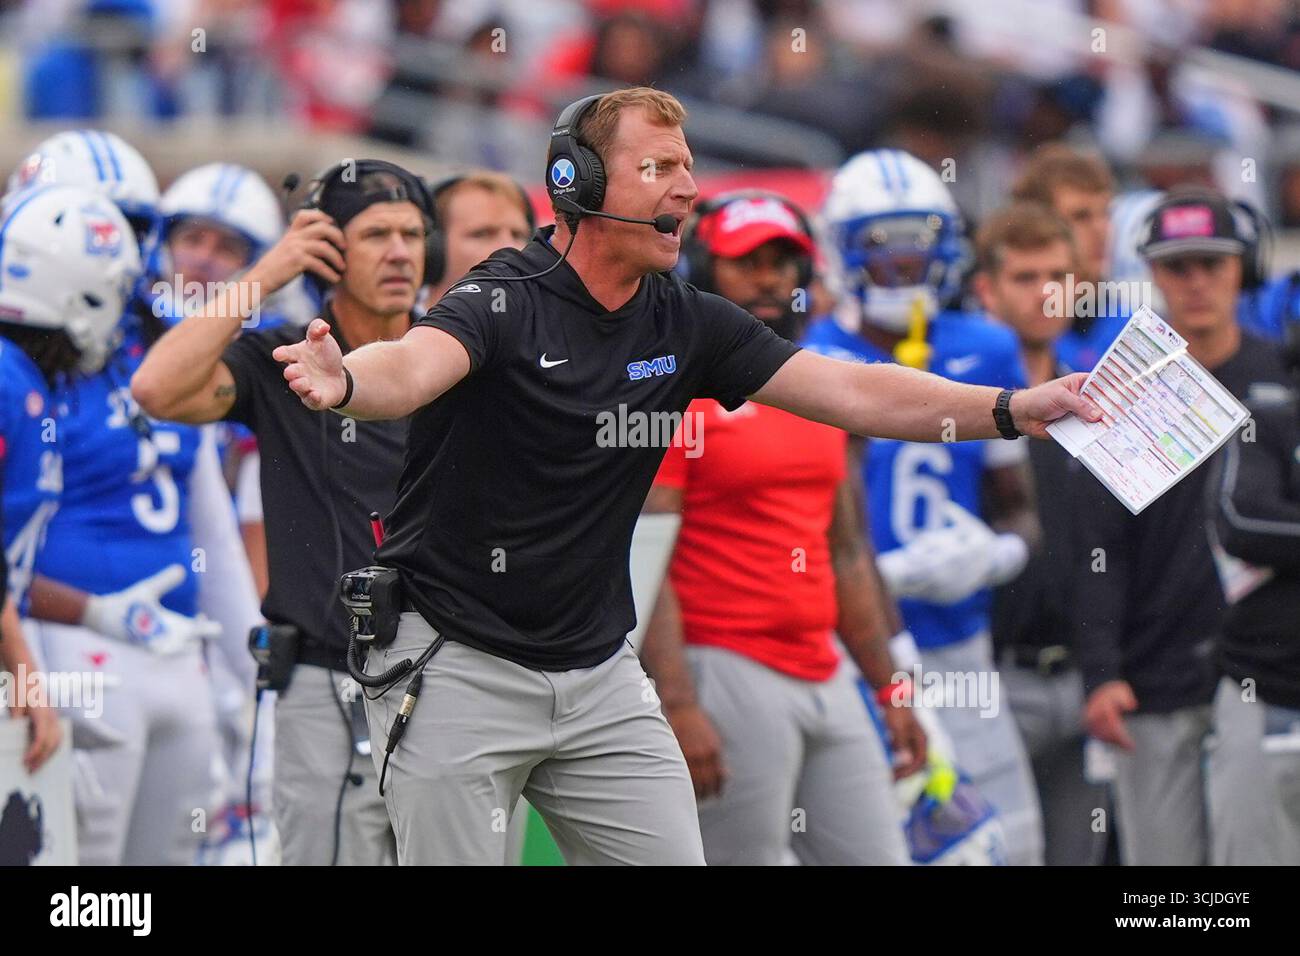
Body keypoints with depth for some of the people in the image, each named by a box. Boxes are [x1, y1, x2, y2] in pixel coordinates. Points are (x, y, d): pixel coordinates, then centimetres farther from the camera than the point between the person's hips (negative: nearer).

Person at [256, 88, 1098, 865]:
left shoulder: (688, 324, 2)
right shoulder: (505, 301, -15)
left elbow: (852, 393, 0)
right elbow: (412, 367, -35)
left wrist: (1011, 409, -11)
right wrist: (343, 383, -59)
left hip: (600, 671, 6)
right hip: (460, 664, -6)